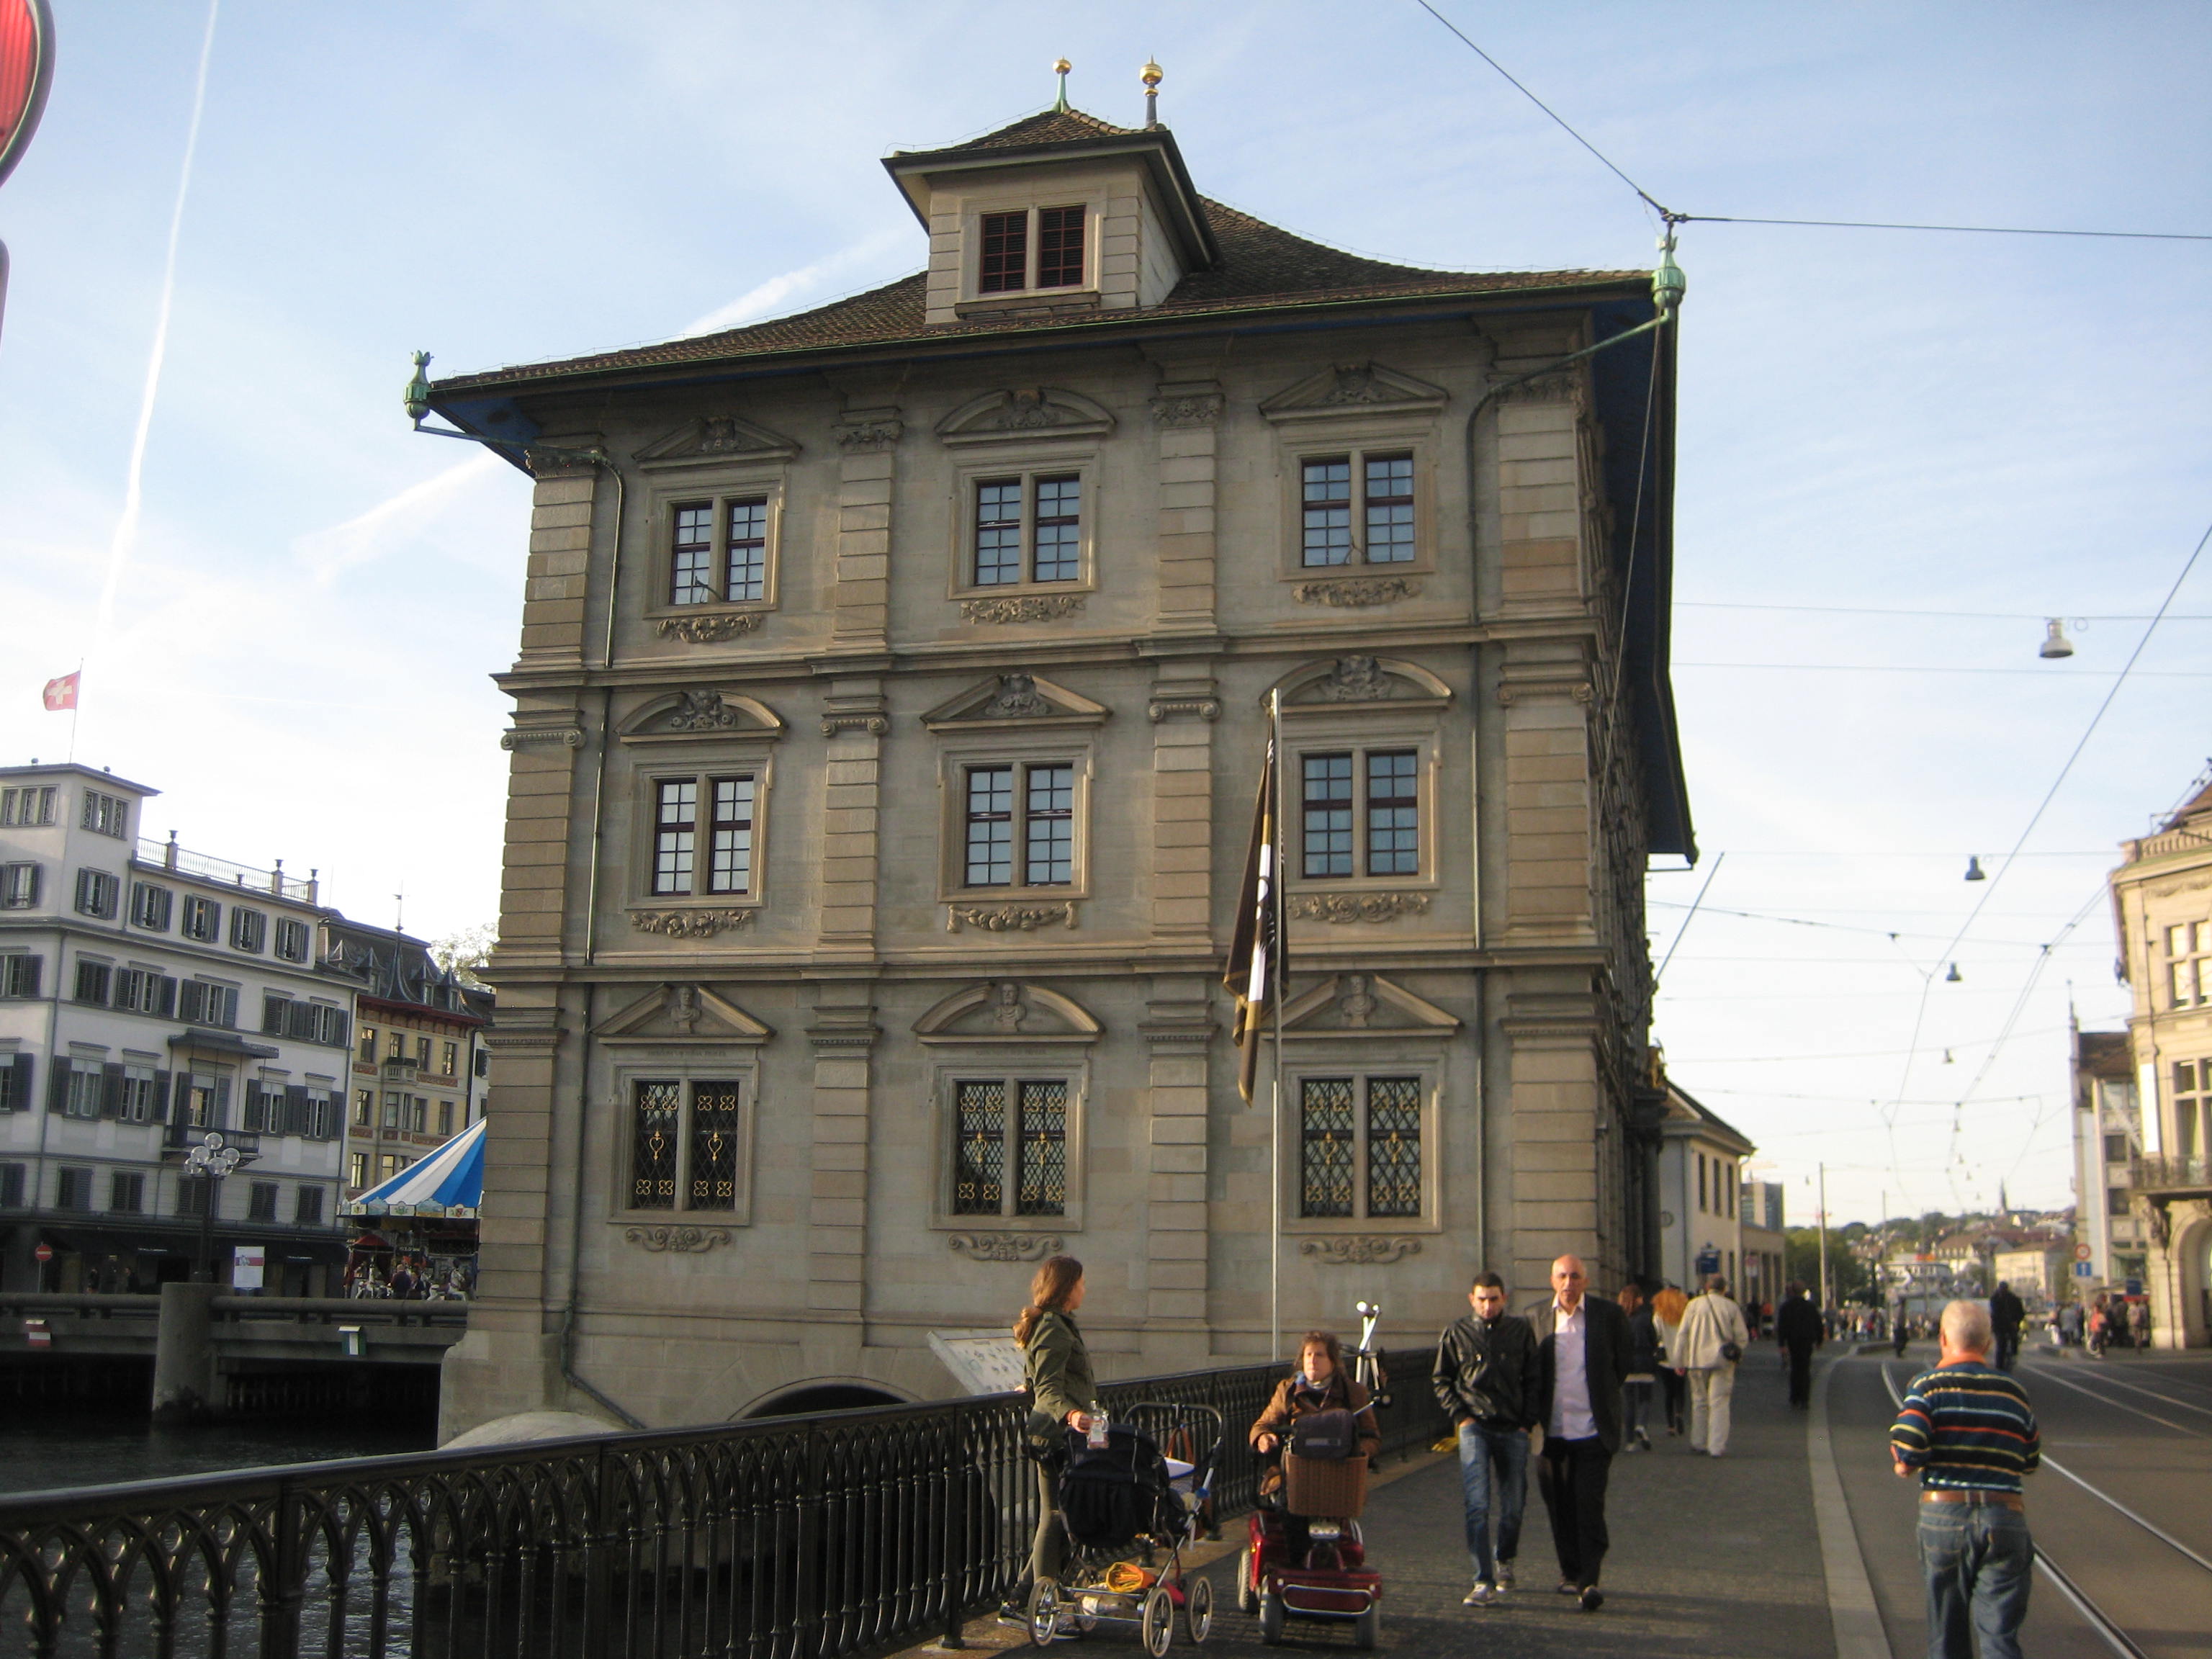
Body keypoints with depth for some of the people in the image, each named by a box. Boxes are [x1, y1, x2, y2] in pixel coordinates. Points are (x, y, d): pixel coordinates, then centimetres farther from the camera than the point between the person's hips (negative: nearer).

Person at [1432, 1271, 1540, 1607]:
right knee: (1477, 1506, -13)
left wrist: (1528, 1422, 2)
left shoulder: (1520, 1331, 6)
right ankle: (1484, 1583, -12)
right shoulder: (1456, 1334, 4)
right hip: (1475, 1427, -2)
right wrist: (1459, 1415, 0)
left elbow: (1533, 1379, 11)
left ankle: (1504, 1560, 36)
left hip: (1513, 1429, 2)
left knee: (1513, 1507, 8)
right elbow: (1441, 1379, 12)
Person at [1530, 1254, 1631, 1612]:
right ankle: (1570, 1573, 22)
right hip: (1552, 1431, 2)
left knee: (1589, 1505, -8)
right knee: (1560, 1507, 8)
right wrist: (1536, 1419, 8)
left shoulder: (1609, 1314, 0)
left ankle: (1589, 1580, -5)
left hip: (1593, 1430, -2)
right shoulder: (1537, 1319, 4)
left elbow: (1622, 1365, 11)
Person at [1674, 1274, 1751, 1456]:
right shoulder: (1731, 1307, 1)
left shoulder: (1694, 1304, 1)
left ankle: (1698, 1443, 18)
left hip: (1697, 1360, 1)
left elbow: (1683, 1334, 1)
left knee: (1699, 1401, 14)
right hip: (1723, 1361, -1)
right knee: (1719, 1402, 0)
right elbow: (1742, 1337, 2)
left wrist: (1680, 1360, 6)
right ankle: (1717, 1446, -7)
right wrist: (1737, 1354, 19)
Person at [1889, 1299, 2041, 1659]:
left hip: (1944, 1512, -2)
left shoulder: (1929, 1386, -3)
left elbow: (1905, 1451, -16)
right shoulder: (2014, 1392, 9)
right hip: (2006, 1516, 2)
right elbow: (2030, 1463, 15)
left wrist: (1903, 1465, 5)